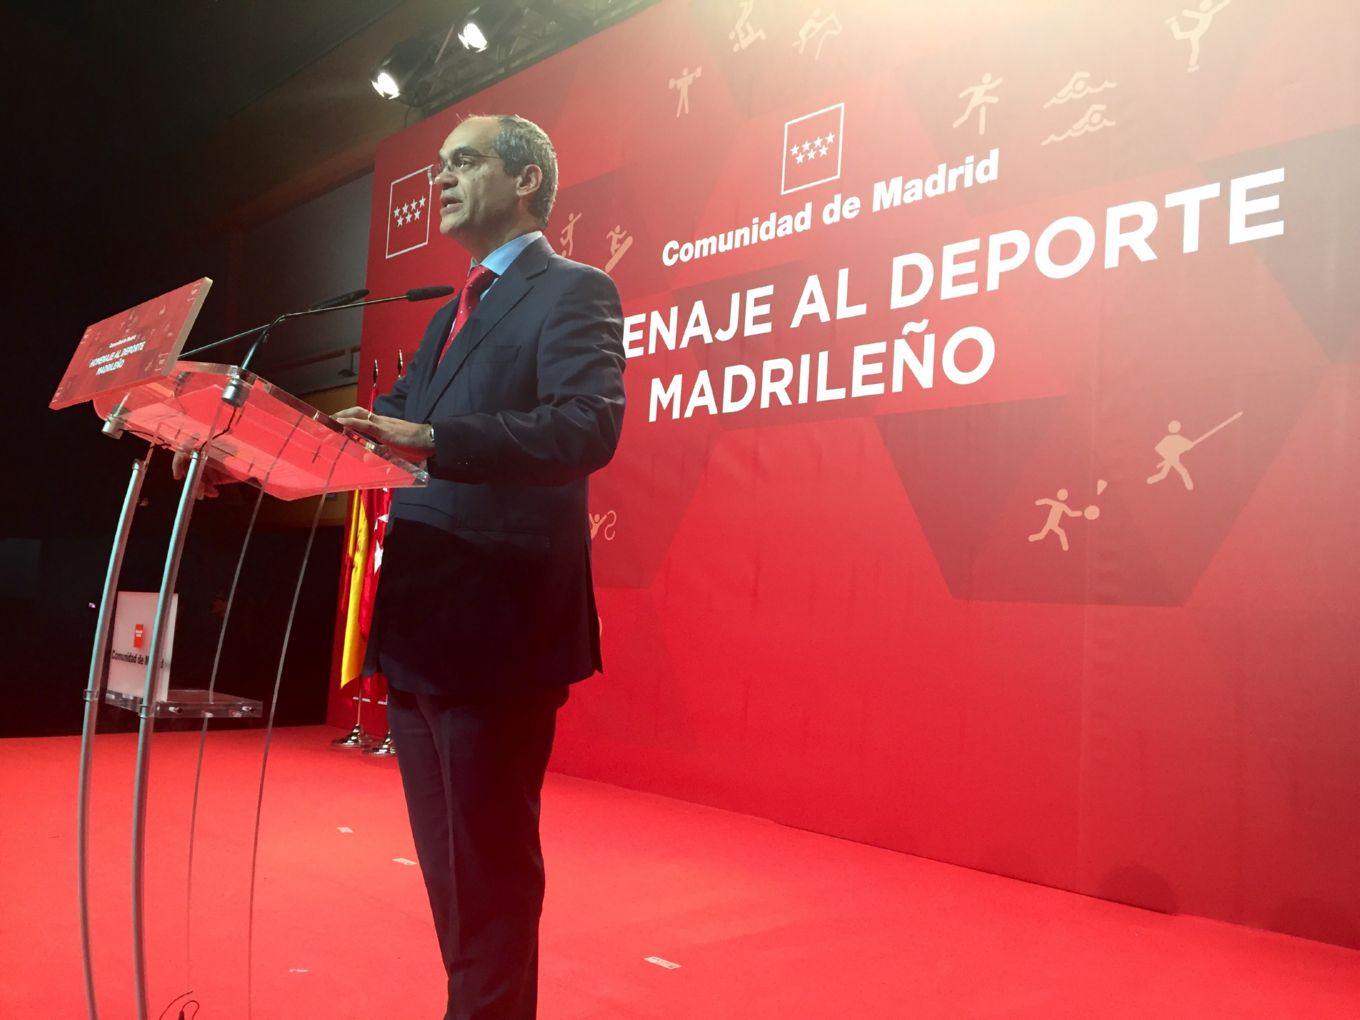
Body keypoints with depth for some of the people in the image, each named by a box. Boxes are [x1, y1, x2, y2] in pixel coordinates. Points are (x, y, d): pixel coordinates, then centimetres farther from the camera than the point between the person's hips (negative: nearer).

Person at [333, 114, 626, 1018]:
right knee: (450, 867, 20)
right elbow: (396, 421, 15)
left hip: (495, 629, -9)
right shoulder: (454, 311, 21)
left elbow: (589, 427, -21)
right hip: (418, 629, 9)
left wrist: (432, 440, -31)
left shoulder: (572, 291, -5)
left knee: (489, 870, 3)